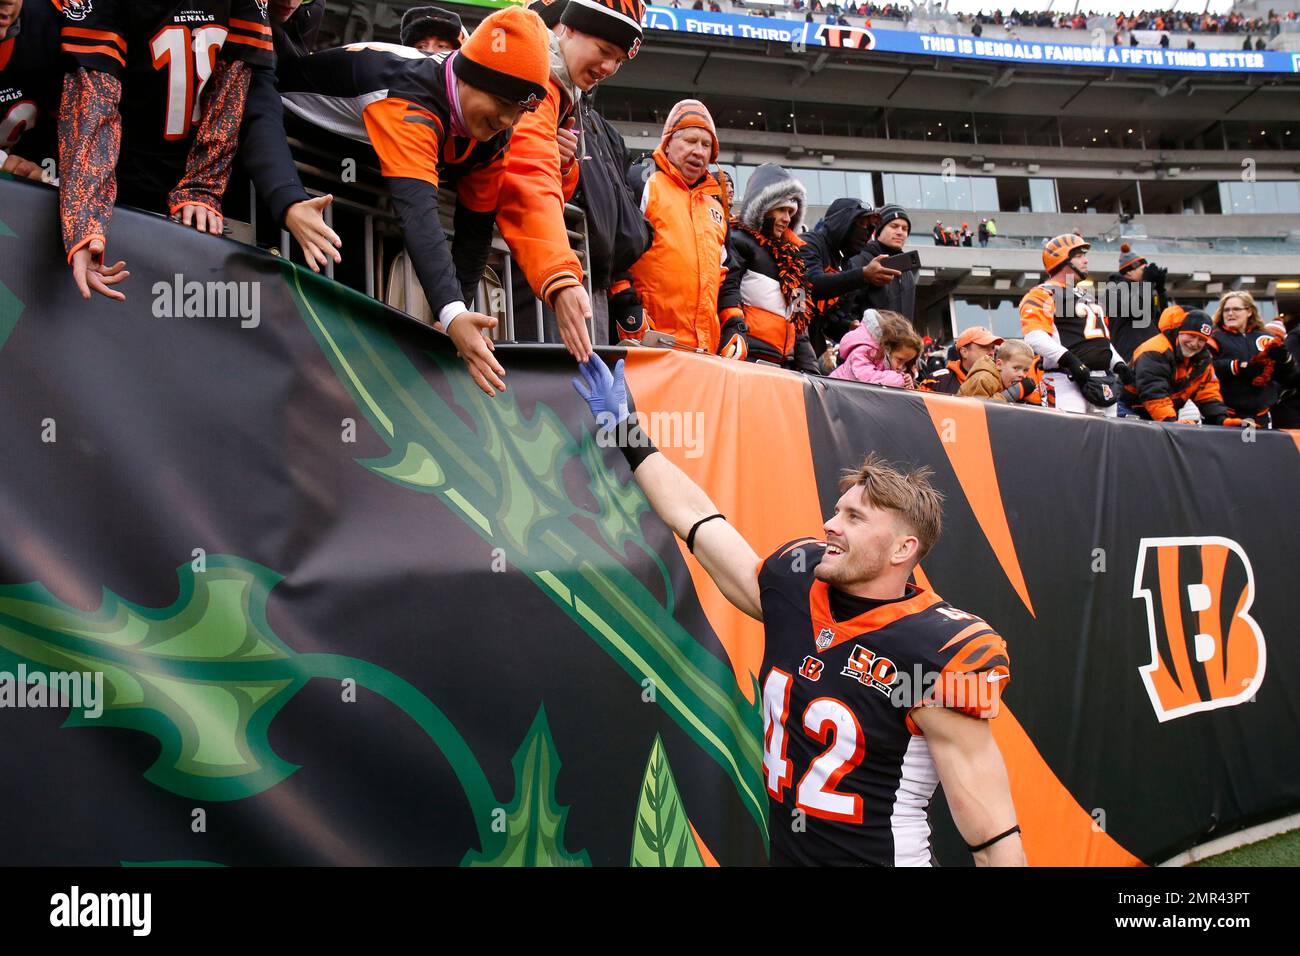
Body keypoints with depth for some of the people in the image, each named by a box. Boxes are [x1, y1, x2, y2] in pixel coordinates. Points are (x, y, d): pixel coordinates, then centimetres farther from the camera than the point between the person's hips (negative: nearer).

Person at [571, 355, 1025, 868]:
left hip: (886, 855, -6)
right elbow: (694, 516, 9)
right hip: (783, 852, 6)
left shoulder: (940, 654, -21)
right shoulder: (793, 586, -4)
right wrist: (627, 434, 16)